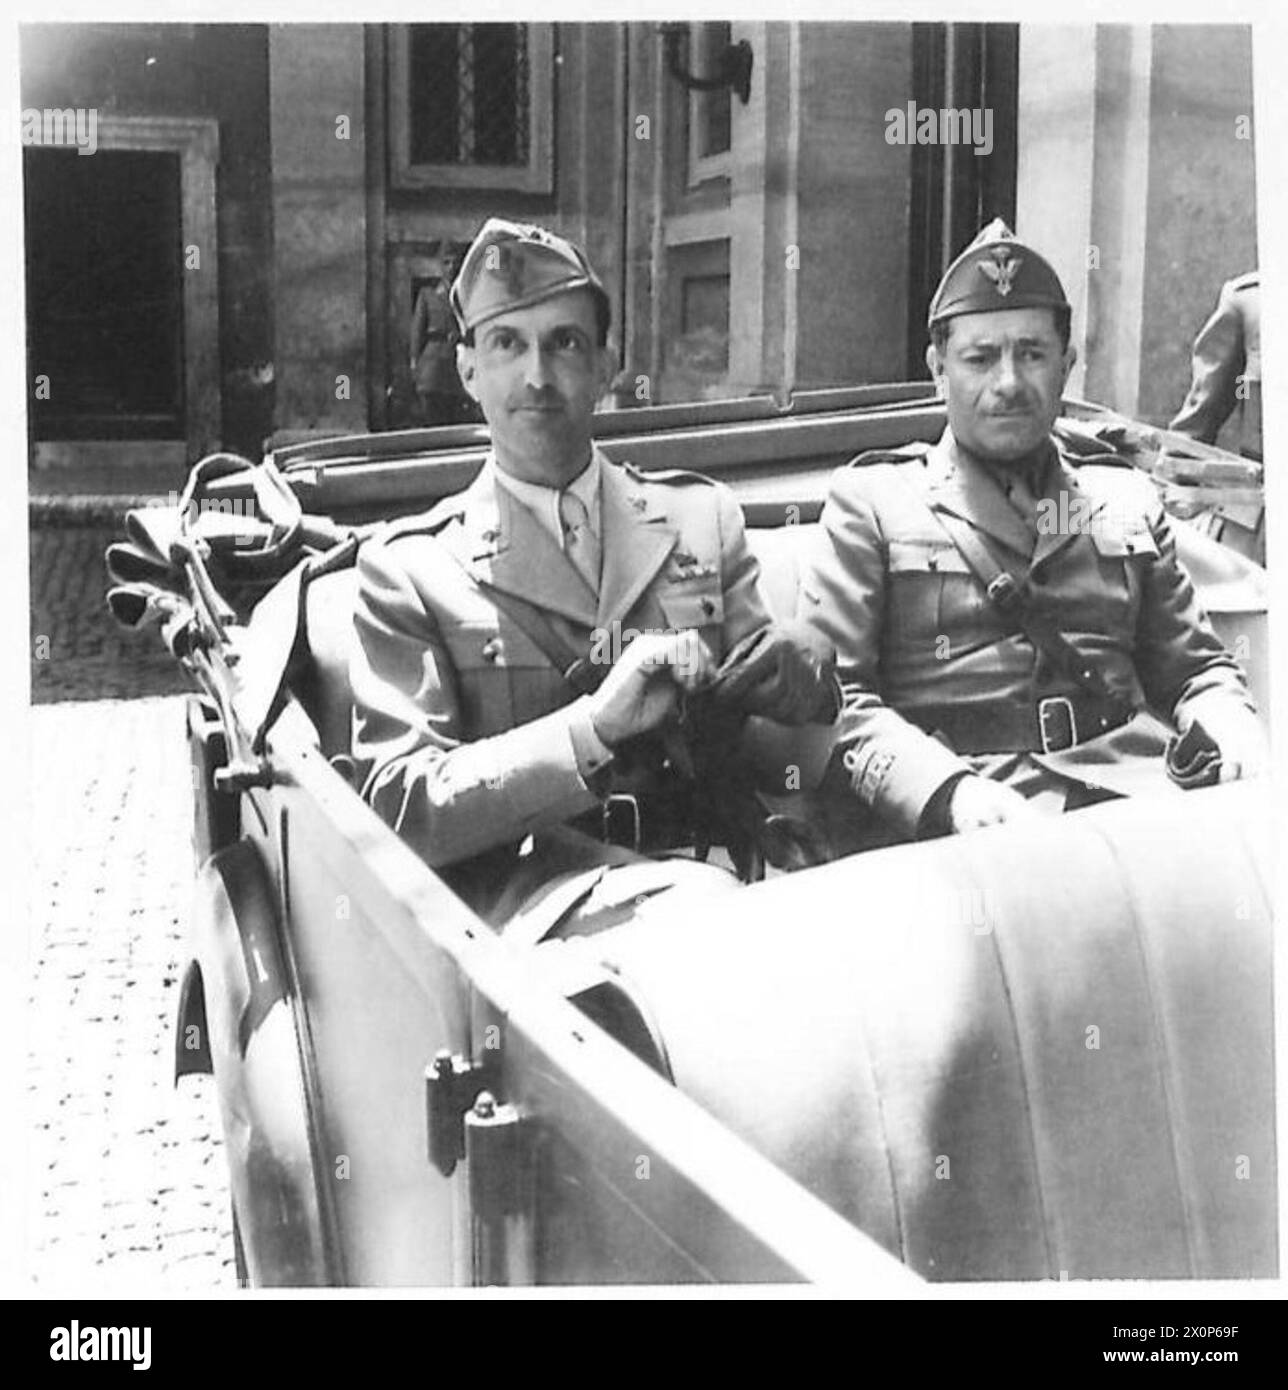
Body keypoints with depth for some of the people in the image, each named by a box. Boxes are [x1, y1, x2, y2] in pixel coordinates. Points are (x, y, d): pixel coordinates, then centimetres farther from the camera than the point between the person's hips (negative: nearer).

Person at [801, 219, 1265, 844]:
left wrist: (1235, 733, 3)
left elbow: (1196, 668, 28)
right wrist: (950, 790, -15)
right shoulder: (872, 499, 12)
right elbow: (827, 694, 2)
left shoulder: (1125, 496, 24)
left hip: (1137, 786, 4)